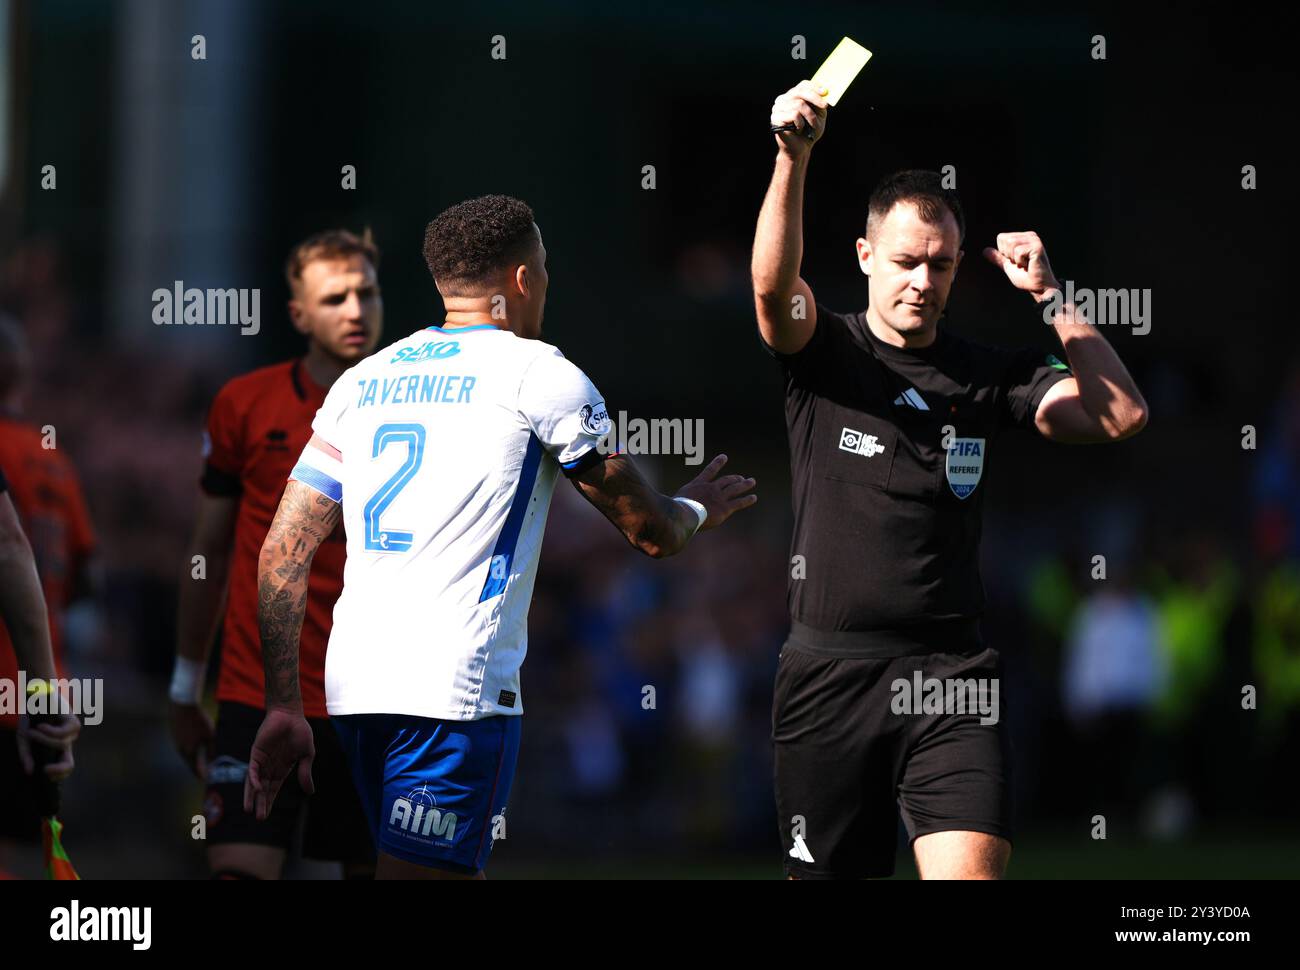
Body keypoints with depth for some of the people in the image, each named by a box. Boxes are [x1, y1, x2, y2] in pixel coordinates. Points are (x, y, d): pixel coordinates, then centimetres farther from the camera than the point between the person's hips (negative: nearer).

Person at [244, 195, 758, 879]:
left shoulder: (363, 381, 17)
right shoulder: (539, 374, 1)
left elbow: (284, 551, 12)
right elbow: (651, 533, 9)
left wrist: (283, 707, 14)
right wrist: (697, 509, 32)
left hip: (352, 682, 7)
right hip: (452, 689, -7)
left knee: (456, 872, 19)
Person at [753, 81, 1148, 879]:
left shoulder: (990, 376, 9)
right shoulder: (825, 351, 3)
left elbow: (1121, 416, -1)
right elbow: (773, 283, -19)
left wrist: (1050, 298, -4)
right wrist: (793, 158, -34)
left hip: (951, 678, 1)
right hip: (831, 670, 0)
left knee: (970, 871, -17)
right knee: (823, 872, 7)